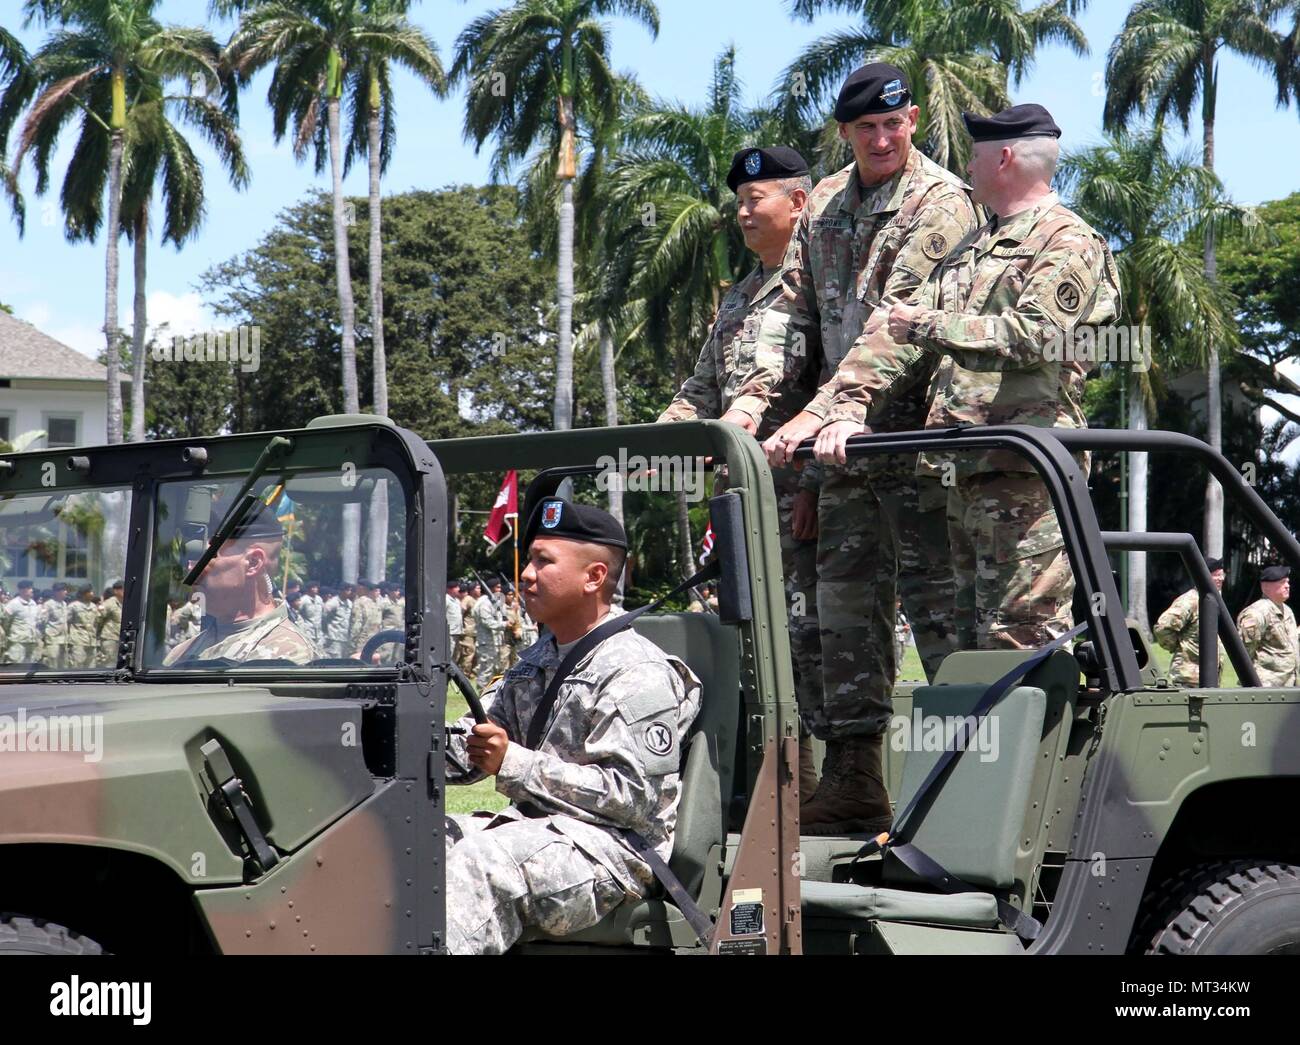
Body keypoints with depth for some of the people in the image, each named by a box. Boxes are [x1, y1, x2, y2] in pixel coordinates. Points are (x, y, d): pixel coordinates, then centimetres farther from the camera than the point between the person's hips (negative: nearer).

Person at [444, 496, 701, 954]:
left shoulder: (639, 674, -8)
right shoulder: (537, 661, 20)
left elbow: (630, 795, -17)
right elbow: (468, 750, 19)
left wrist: (514, 765, -21)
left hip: (606, 848, -8)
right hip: (532, 827, 8)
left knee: (477, 863, -34)